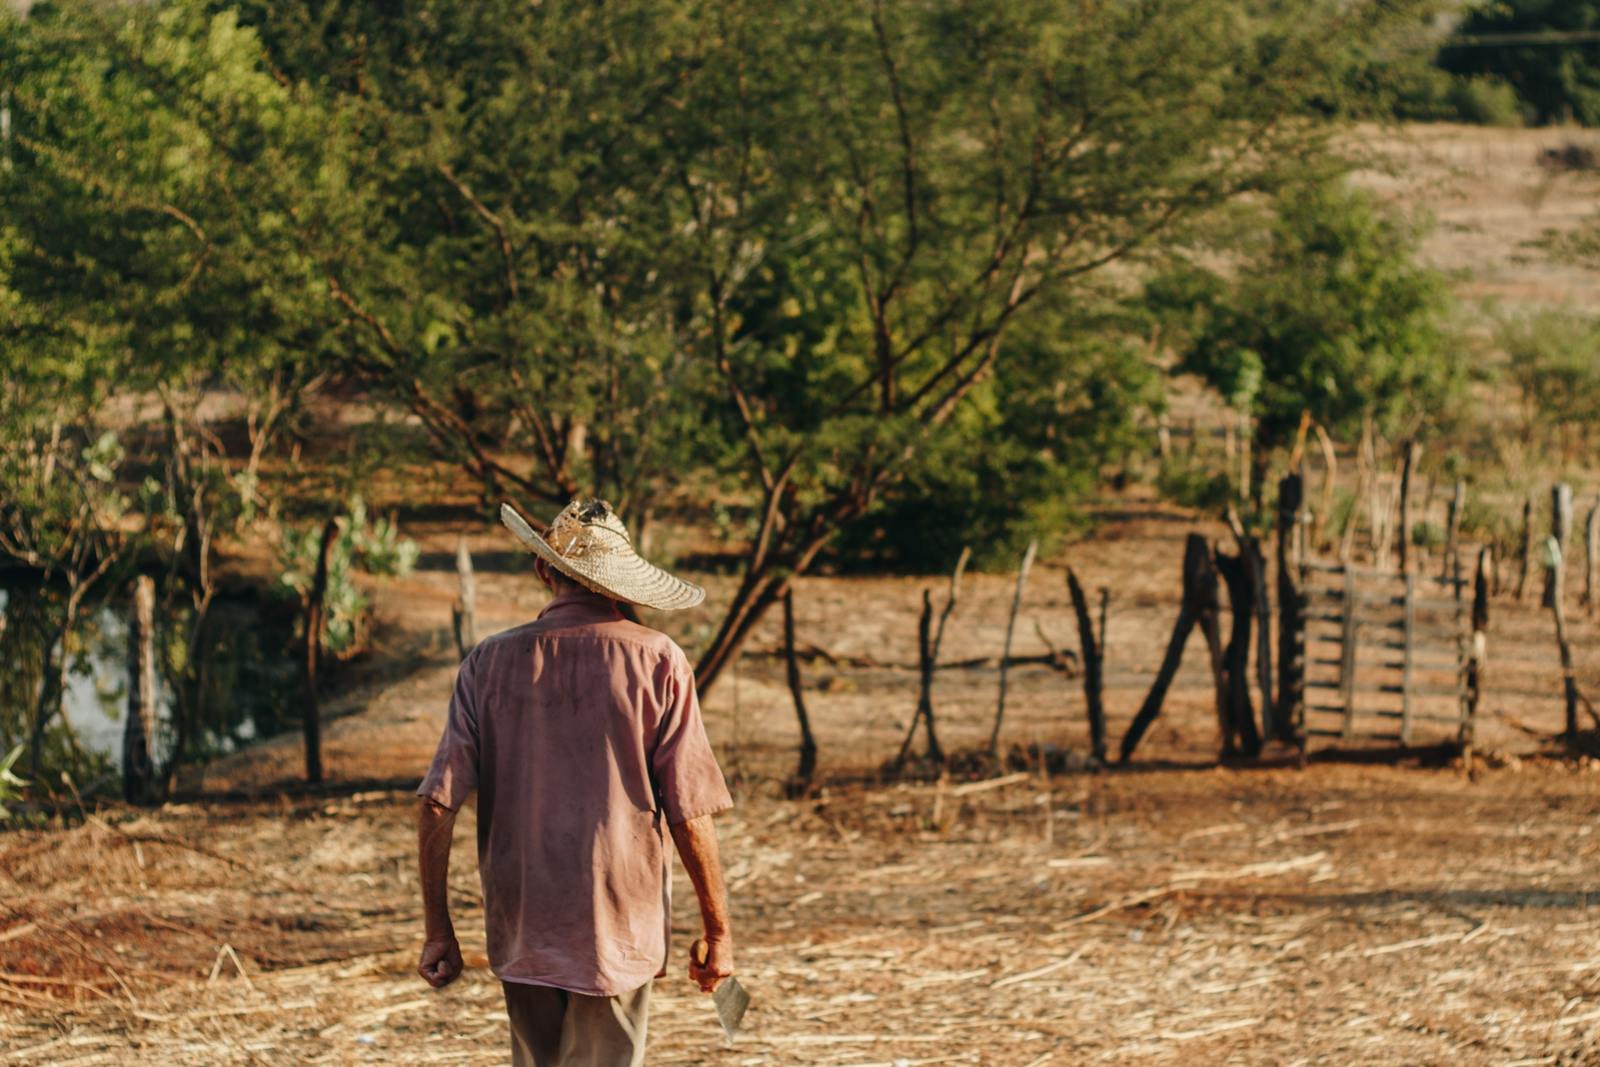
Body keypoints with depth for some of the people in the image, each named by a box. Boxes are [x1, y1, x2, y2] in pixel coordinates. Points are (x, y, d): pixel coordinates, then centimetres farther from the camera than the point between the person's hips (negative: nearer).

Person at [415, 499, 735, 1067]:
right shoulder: (656, 661, -6)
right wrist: (717, 931, 2)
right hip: (619, 931, -3)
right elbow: (688, 814, -8)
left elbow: (437, 806, -3)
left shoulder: (491, 662, 1)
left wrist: (437, 929, 5)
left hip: (521, 933, 3)